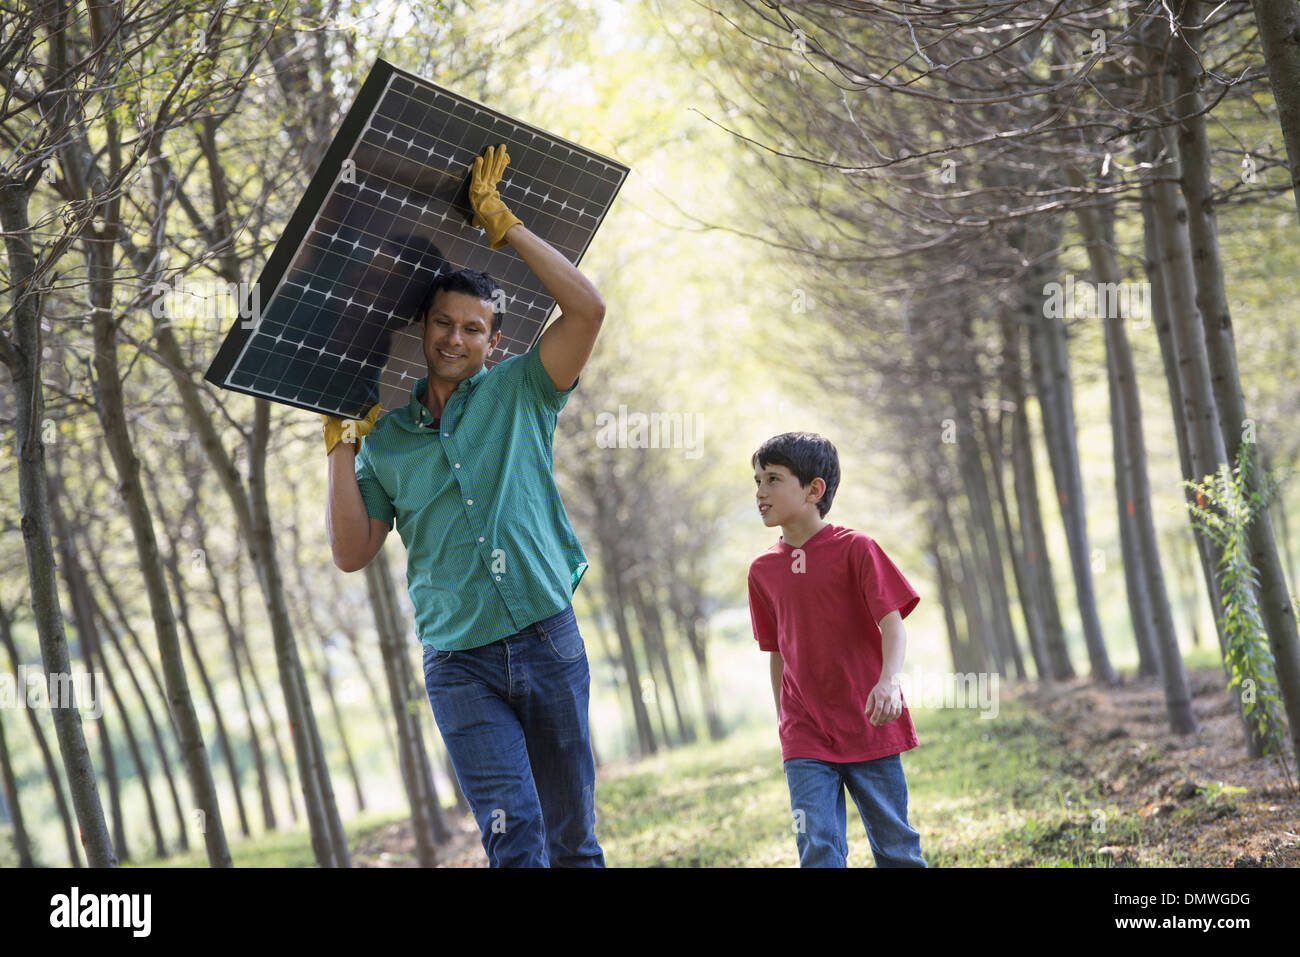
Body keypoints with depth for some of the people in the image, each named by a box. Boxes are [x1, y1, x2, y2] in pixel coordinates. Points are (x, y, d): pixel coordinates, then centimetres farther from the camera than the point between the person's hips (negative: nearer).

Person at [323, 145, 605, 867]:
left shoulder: (518, 393, 7)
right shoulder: (385, 437, 11)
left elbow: (587, 307, -6)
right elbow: (351, 553, 8)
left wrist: (503, 225, -5)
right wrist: (341, 446, 3)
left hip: (549, 642, 0)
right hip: (460, 664, 0)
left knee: (572, 834, 6)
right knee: (512, 831, -13)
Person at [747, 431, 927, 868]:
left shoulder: (854, 548, -6)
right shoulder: (763, 570, 7)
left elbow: (891, 622, -13)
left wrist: (888, 680, -30)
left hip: (869, 727, -3)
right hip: (806, 738, 3)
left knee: (896, 847, 7)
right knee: (817, 848, -8)